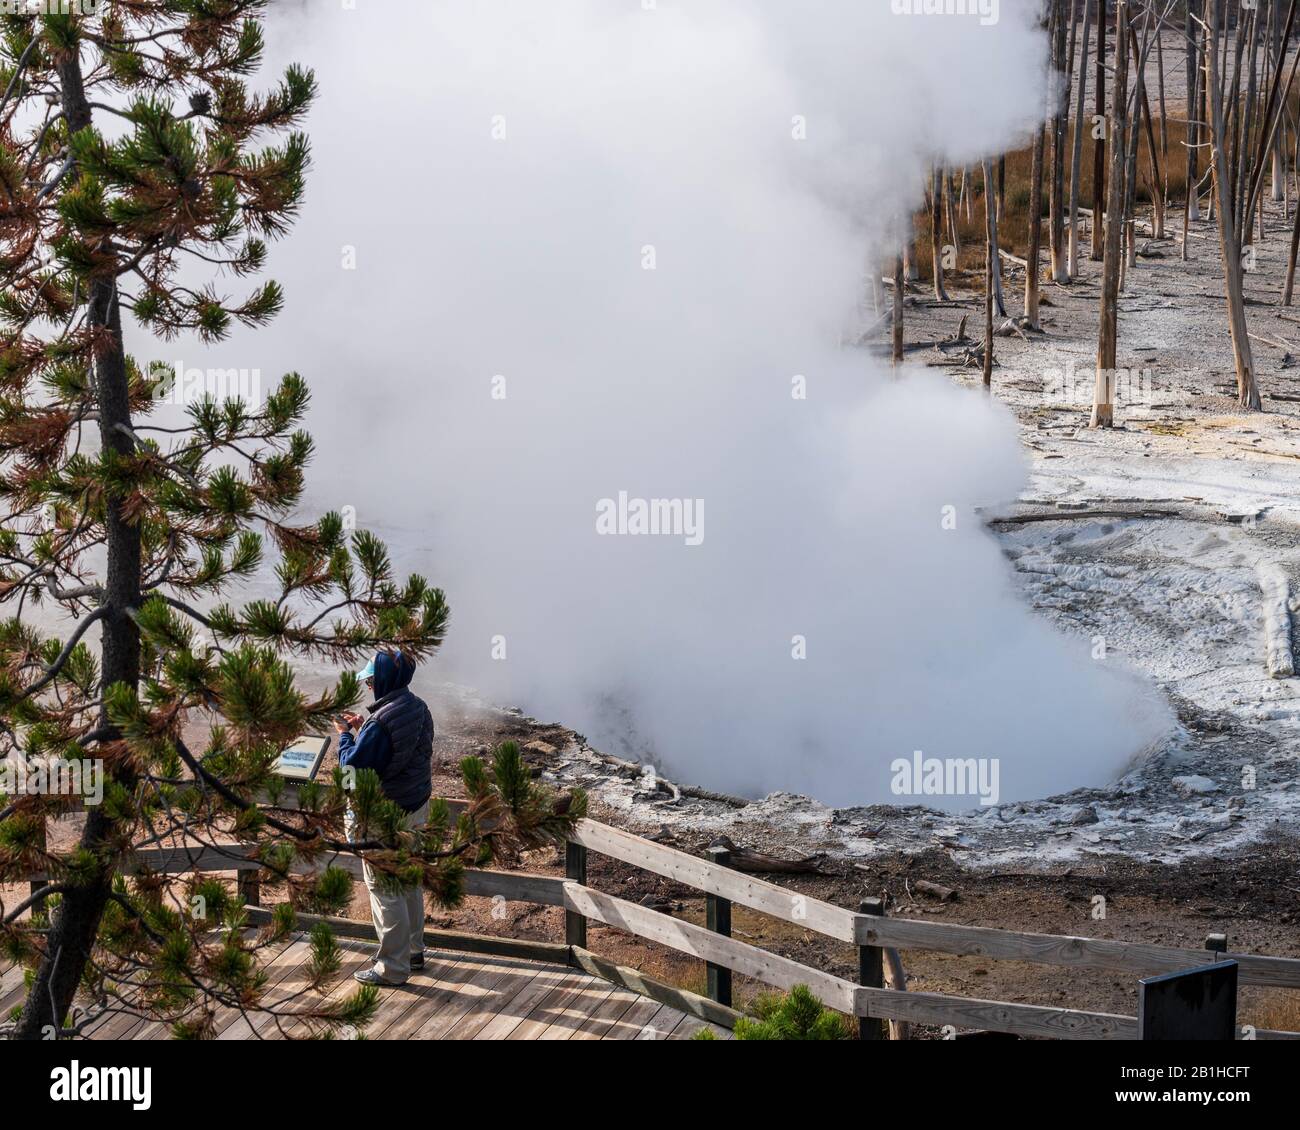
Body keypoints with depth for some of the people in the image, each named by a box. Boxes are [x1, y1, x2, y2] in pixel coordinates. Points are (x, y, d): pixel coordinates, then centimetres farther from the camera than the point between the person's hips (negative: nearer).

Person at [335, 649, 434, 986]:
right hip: (416, 805, 9)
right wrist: (362, 727, 11)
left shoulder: (381, 722, -26)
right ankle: (413, 950, 33)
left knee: (384, 888, 1)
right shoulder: (419, 709, 3)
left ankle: (392, 967, 7)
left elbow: (352, 764, -21)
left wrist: (345, 734, -5)